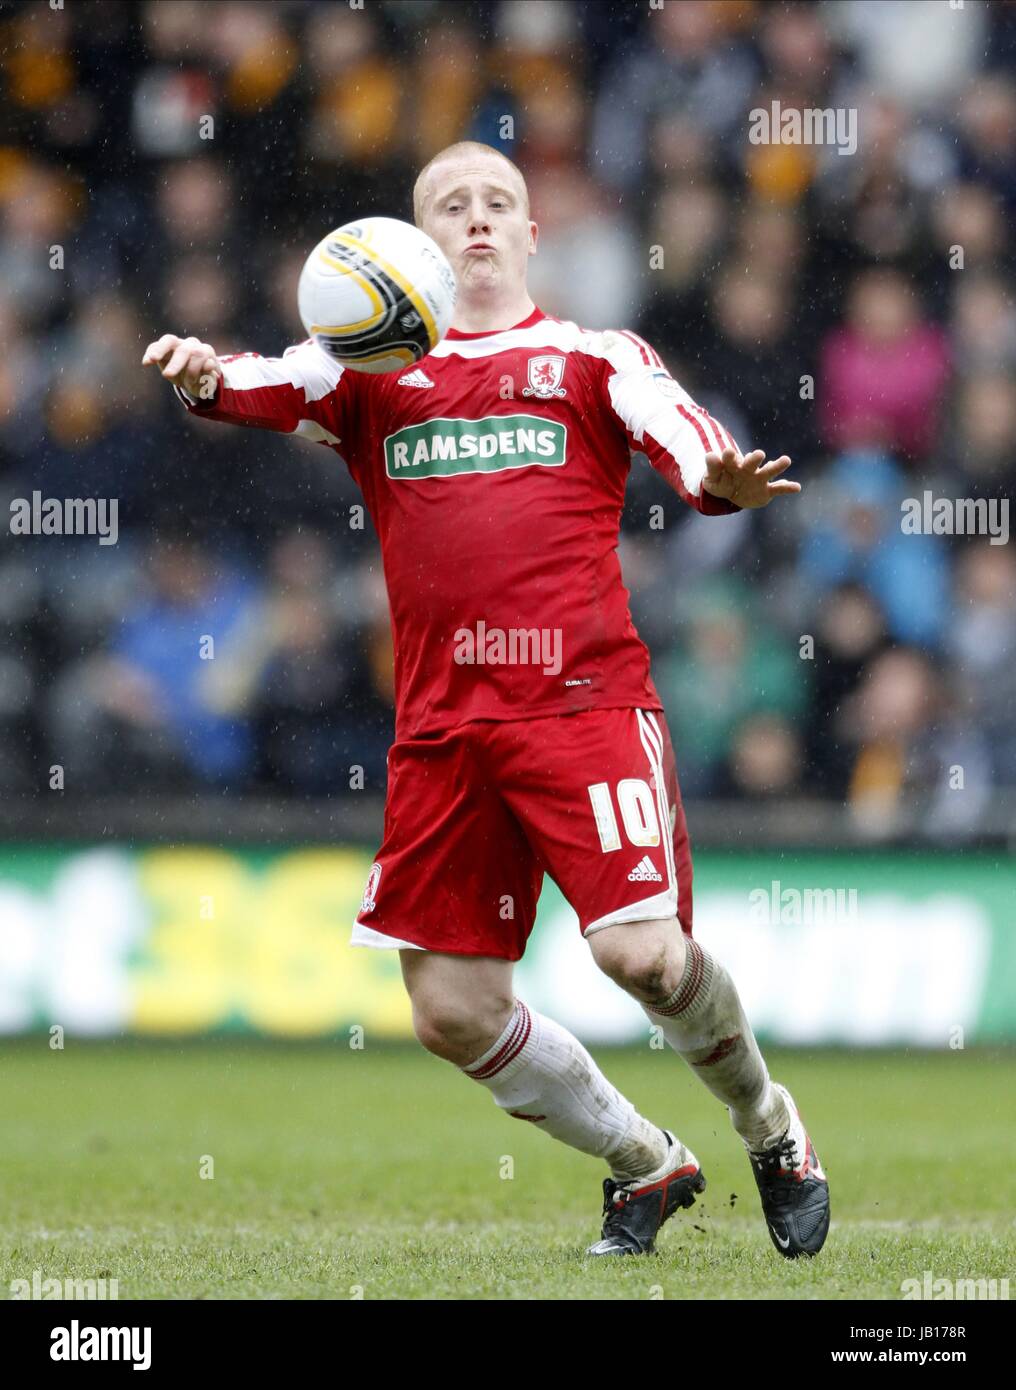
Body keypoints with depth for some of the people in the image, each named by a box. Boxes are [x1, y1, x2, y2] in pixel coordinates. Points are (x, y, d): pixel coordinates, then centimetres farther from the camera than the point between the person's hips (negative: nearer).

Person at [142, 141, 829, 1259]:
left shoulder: (595, 356, 10)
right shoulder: (373, 368, 15)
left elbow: (673, 425, -9)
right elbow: (276, 387, -4)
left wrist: (720, 477, -33)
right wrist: (207, 377, -28)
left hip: (584, 697, -3)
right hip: (439, 724, 3)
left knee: (643, 954, -16)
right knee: (451, 1013, 1)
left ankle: (770, 1130, 15)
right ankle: (646, 1166, 24)